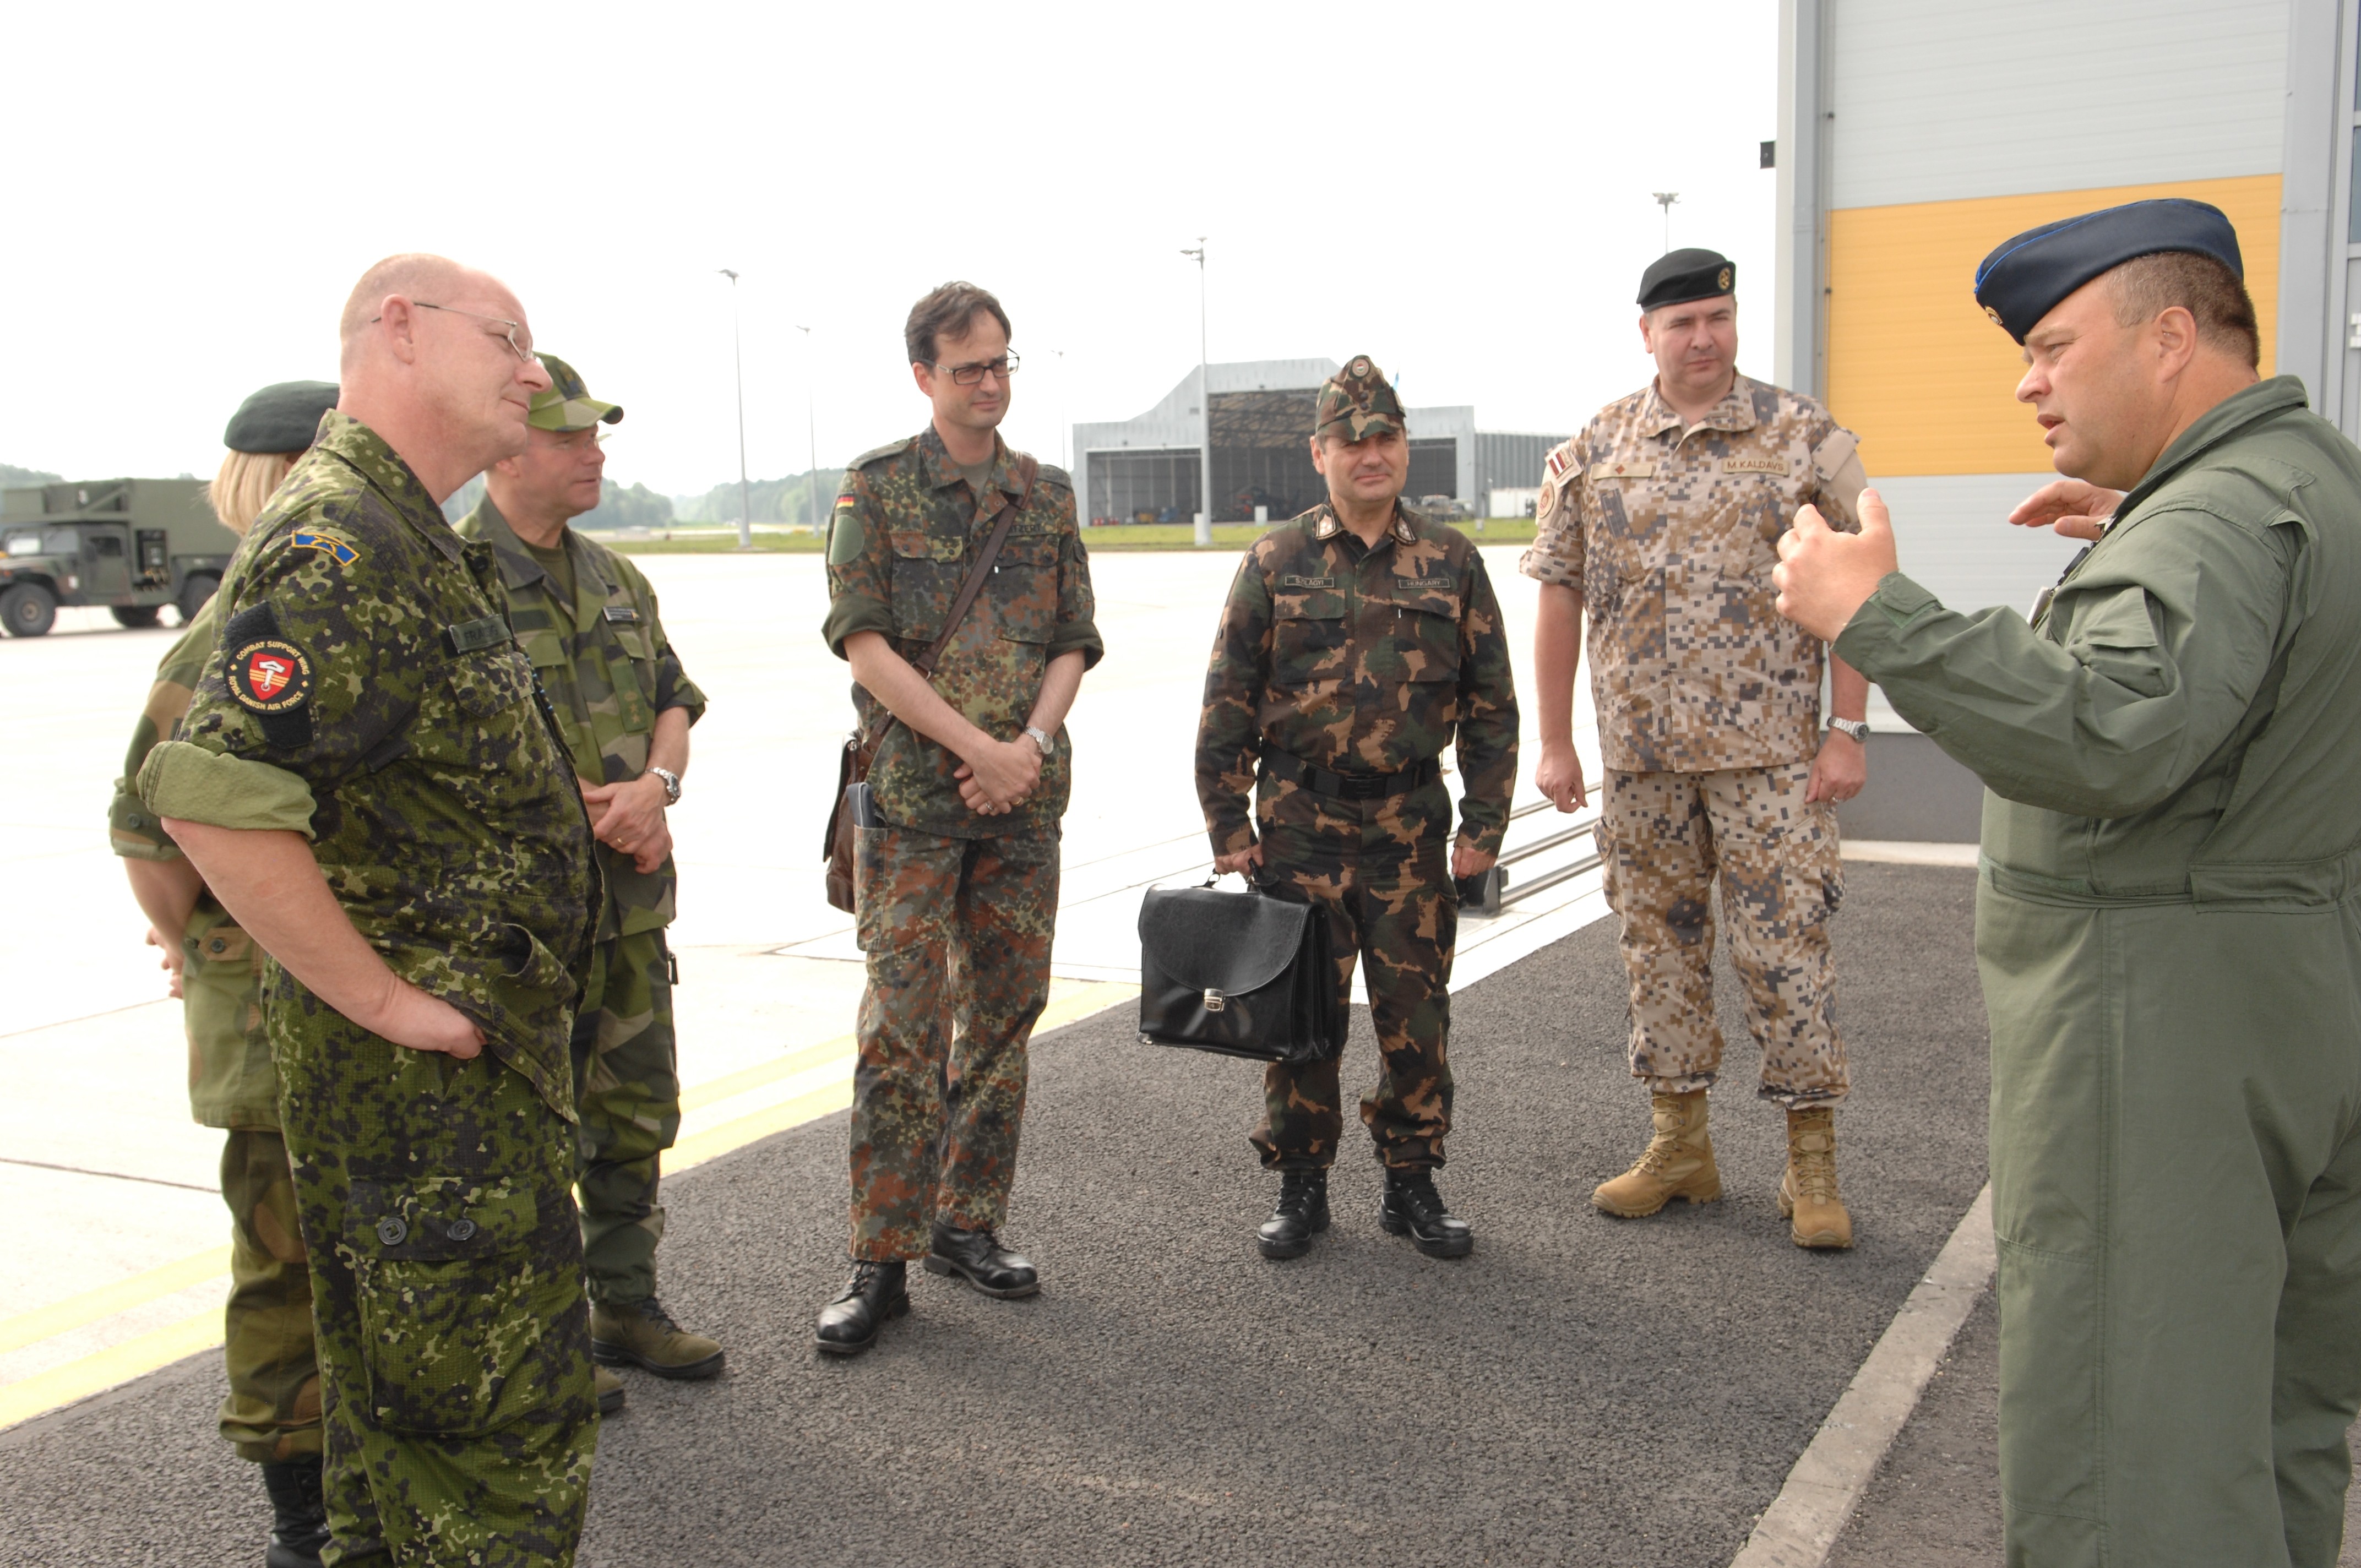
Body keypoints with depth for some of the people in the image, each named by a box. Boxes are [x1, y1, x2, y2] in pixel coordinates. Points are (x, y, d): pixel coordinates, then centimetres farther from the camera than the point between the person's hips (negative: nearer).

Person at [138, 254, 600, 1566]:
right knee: (506, 1421, -2)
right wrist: (384, 1000, -25)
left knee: (401, 1394, 21)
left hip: (472, 1057, 10)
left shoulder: (411, 540, 14)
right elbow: (211, 797, -32)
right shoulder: (338, 543, -20)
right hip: (427, 1069, -10)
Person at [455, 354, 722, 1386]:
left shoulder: (615, 580, 12)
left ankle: (626, 1309, 30)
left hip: (630, 898, 7)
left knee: (636, 1113, 15)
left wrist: (656, 784, -8)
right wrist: (588, 810, -18)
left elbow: (675, 700, 13)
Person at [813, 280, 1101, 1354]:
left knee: (1003, 1015, 9)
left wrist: (1030, 746, -10)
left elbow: (1073, 645, 9)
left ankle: (967, 1224, 22)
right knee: (904, 1024, -5)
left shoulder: (1048, 495, 12)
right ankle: (882, 1263, 3)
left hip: (1024, 796, 4)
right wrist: (980, 745, -15)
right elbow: (863, 643, -9)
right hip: (912, 794, -4)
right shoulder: (876, 488, 0)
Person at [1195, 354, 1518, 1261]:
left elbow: (1490, 705, 8)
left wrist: (1484, 825, 3)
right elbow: (1228, 702, 3)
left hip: (1411, 824, 1)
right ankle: (1301, 1186, 19)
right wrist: (1227, 824, -1)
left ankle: (1411, 1186, 21)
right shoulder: (1276, 563, 1)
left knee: (1416, 1011, 6)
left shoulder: (1451, 563, 4)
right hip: (1300, 821, -1)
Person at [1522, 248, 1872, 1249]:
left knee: (1785, 946, -1)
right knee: (1659, 941, 11)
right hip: (1638, 752, 3)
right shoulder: (1593, 452, 5)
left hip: (1768, 751, -3)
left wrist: (1848, 731, -8)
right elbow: (1560, 595, 7)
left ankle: (1813, 1164, 11)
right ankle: (1679, 1145, 24)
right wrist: (1555, 743, 4)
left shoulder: (1805, 438, -1)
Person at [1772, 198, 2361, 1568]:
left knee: (2128, 1425, -4)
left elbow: (2111, 733, -36)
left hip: (2171, 1017, -11)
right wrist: (2140, 530, 23)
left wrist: (1875, 615, -31)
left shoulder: (2221, 521, -20)